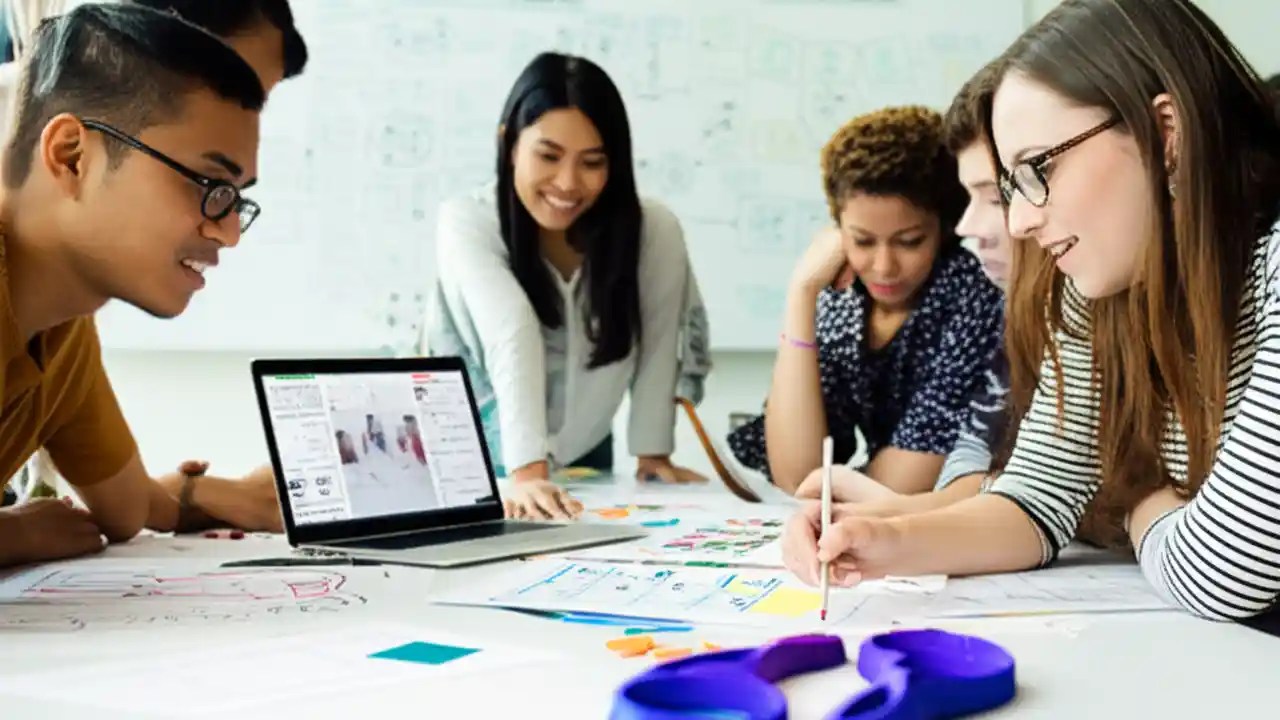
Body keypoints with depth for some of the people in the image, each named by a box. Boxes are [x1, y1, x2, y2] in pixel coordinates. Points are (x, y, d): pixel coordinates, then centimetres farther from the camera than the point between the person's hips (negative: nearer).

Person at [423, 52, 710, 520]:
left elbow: (658, 346, -10)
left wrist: (653, 453, -6)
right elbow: (513, 341, -38)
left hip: (583, 458, 2)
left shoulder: (653, 231, -21)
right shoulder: (468, 224, -26)